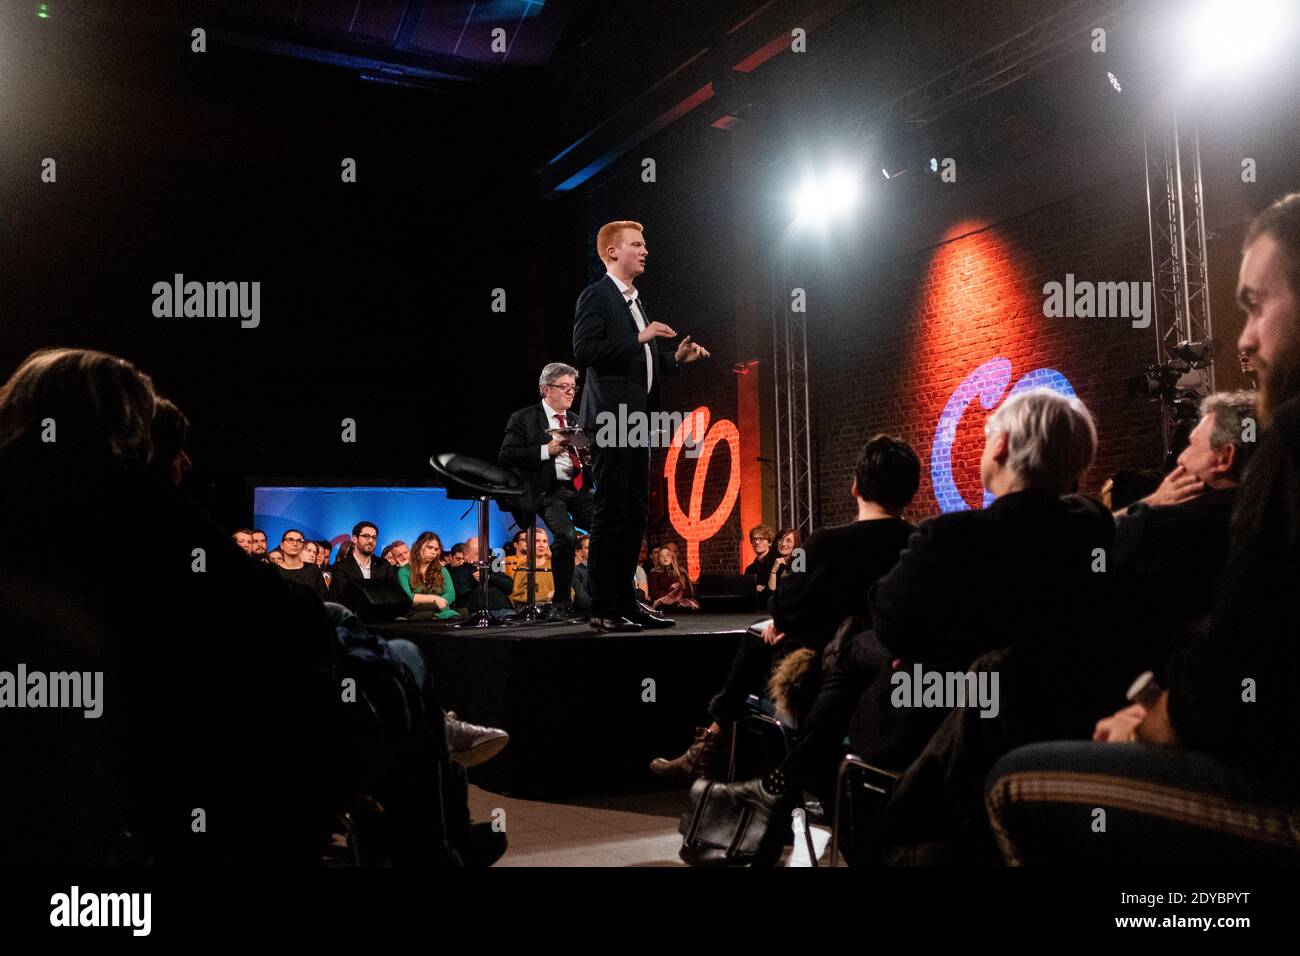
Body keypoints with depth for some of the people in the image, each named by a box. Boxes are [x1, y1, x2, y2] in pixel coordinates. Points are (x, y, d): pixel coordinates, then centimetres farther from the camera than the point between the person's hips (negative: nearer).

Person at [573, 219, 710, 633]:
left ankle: (625, 602, 15)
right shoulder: (596, 296, -4)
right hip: (611, 417, -9)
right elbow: (584, 351, -17)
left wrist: (676, 358, 11)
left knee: (634, 516, 9)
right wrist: (639, 338, -18)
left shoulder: (634, 301, 23)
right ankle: (603, 610, -4)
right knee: (610, 513, -8)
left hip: (637, 420, 9)